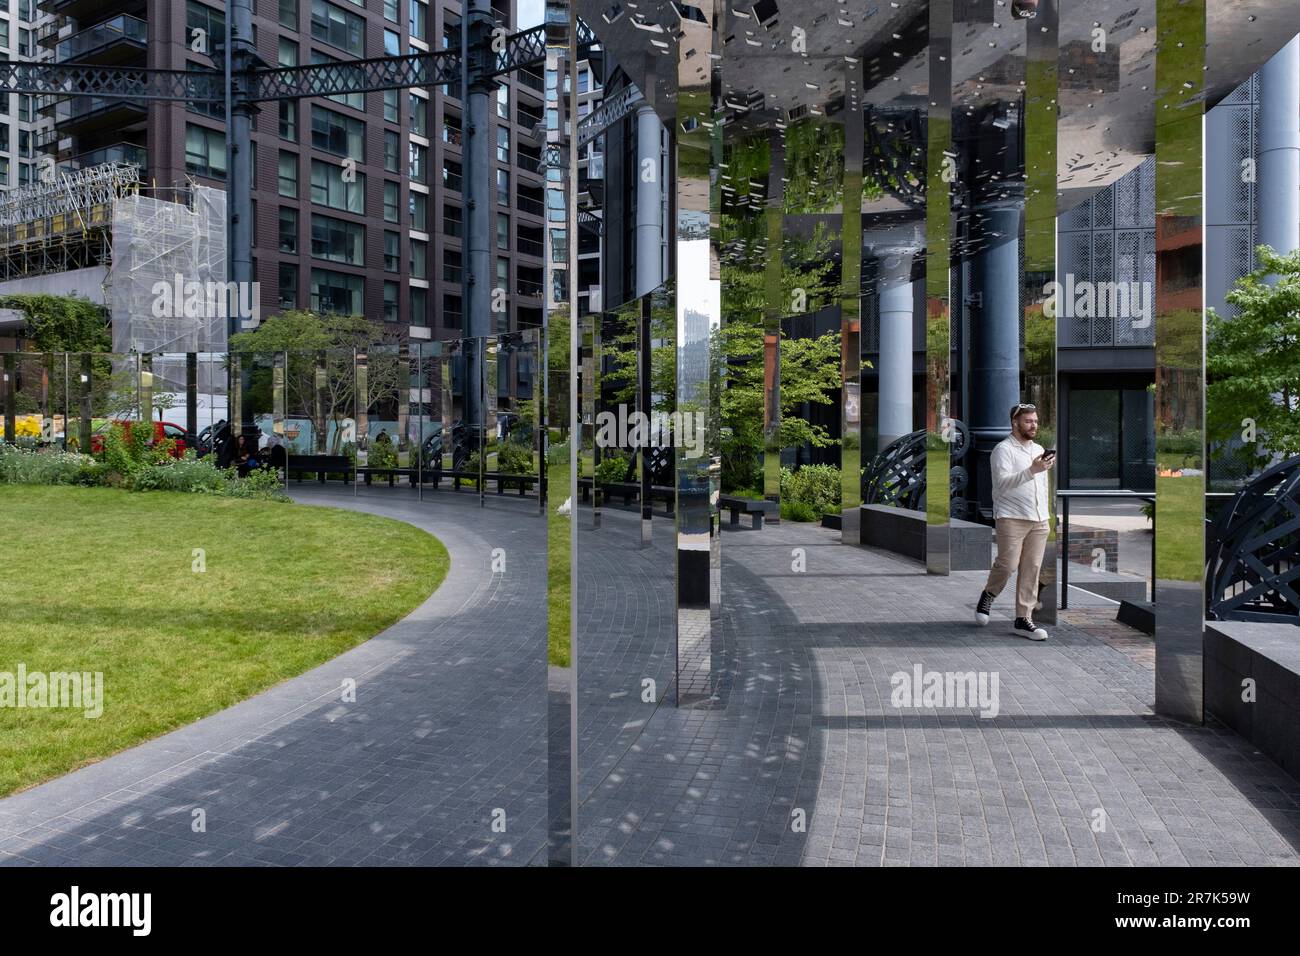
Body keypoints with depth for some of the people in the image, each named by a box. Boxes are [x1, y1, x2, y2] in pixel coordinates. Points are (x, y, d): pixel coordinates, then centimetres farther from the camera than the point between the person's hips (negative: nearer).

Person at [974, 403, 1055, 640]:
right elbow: (1002, 482, -19)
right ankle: (988, 595, 17)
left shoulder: (1038, 449, 19)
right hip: (1011, 518, -7)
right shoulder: (1004, 449, -5)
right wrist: (1032, 471, -29)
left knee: (1032, 569, 2)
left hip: (1039, 520, 7)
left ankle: (1023, 620, 6)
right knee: (1007, 565, -12)